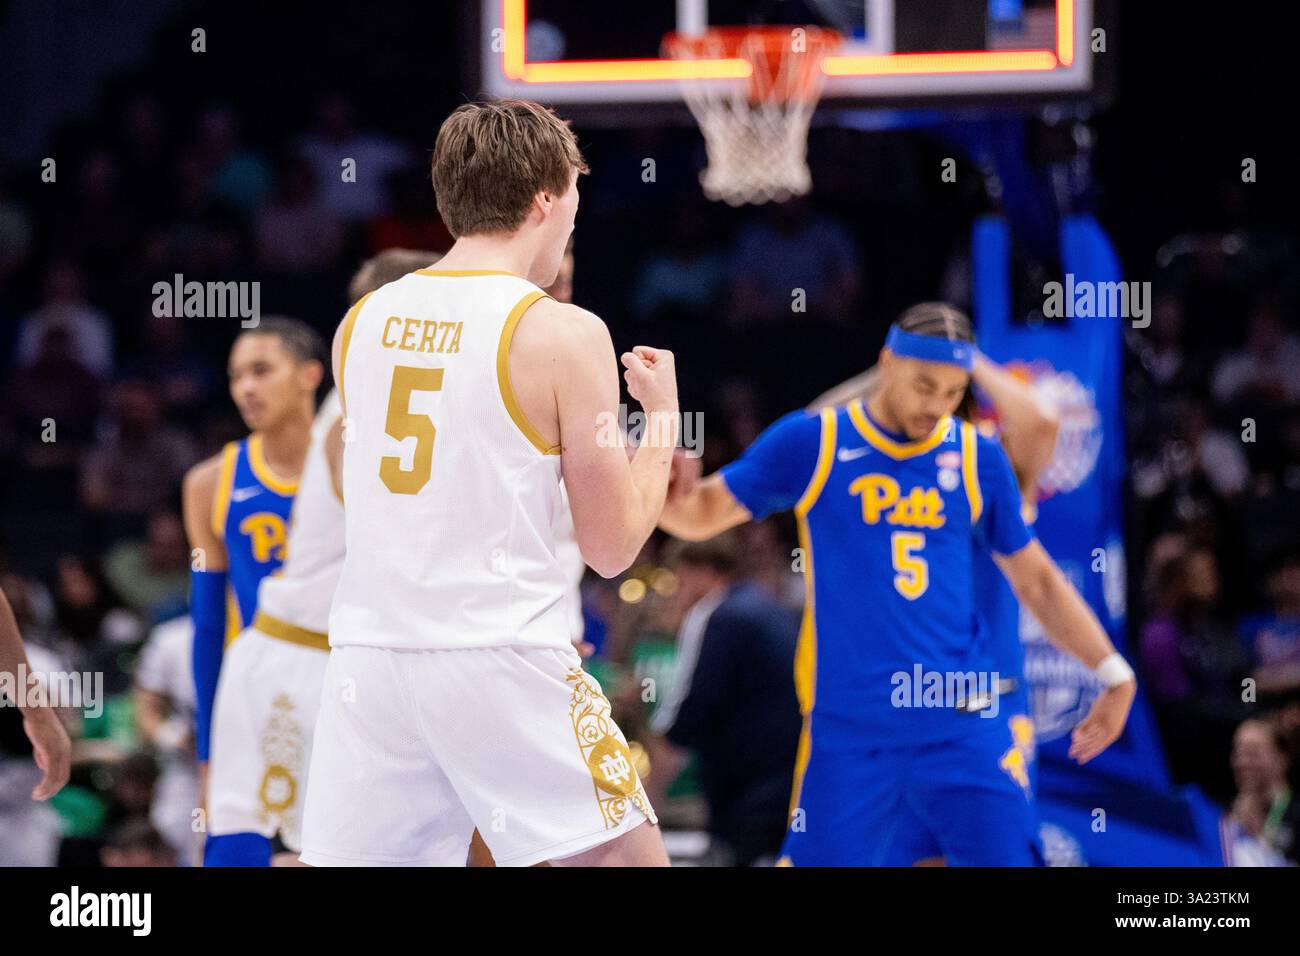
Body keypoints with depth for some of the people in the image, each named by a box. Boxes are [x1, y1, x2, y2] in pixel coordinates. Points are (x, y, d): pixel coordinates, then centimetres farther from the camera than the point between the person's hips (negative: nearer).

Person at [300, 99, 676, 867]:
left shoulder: (362, 323, 10)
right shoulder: (563, 334, -5)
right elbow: (613, 547, -1)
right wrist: (664, 416, 14)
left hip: (369, 653, 5)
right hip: (502, 660, -5)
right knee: (631, 859, 5)